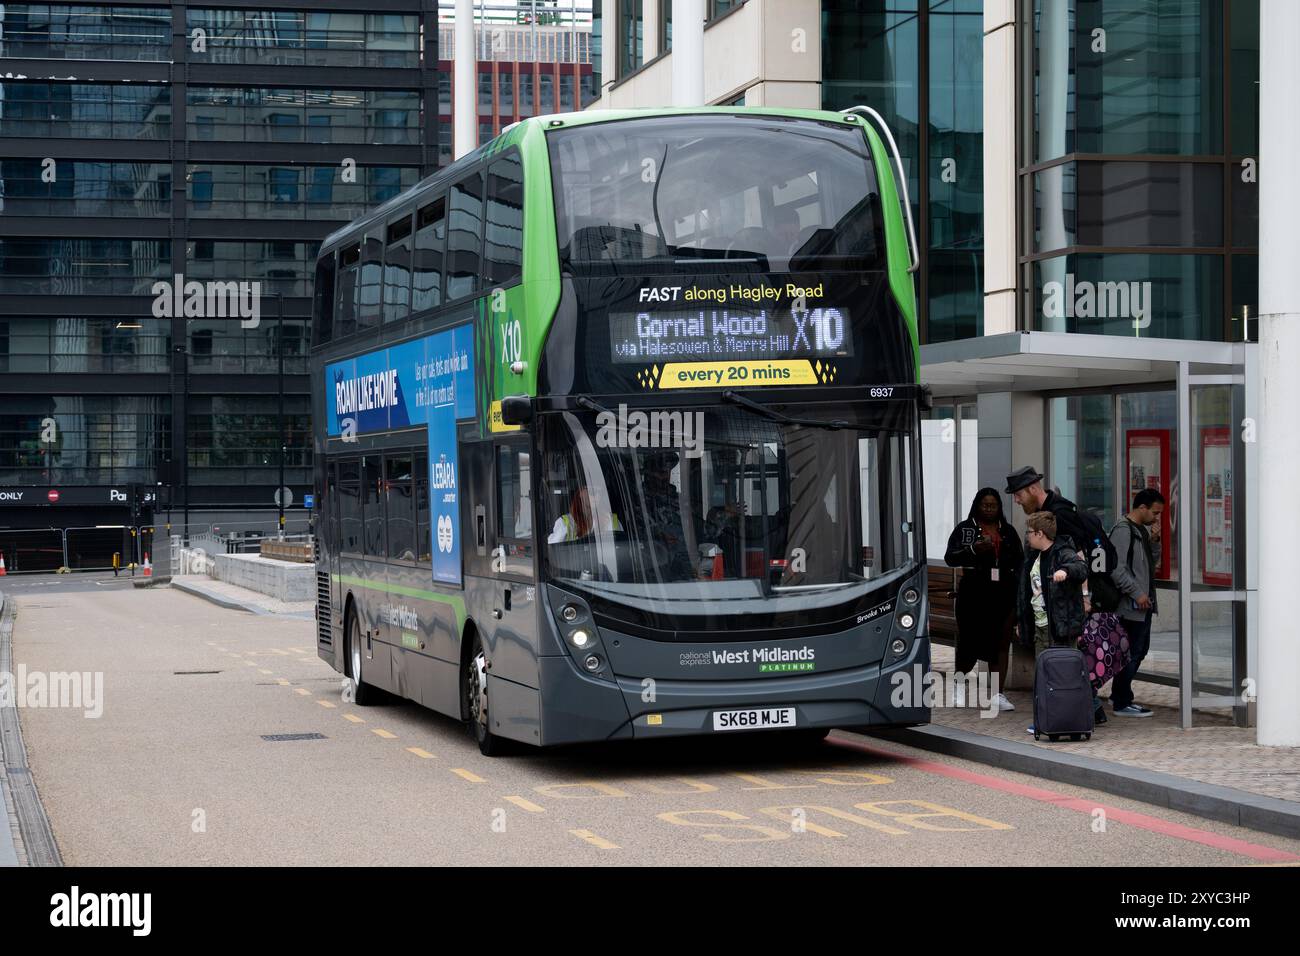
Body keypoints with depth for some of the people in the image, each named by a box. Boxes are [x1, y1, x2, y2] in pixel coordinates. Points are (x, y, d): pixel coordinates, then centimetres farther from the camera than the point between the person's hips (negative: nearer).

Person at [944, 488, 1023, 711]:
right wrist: (974, 549, -19)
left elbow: (1019, 559, 18)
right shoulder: (964, 529, 4)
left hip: (1002, 595, 3)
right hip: (973, 595, -3)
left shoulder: (1008, 531, 14)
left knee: (1000, 643, 0)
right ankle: (959, 680, 25)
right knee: (970, 642, -3)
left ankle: (997, 695, 3)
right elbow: (950, 558, -4)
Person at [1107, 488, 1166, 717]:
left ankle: (1119, 696, 24)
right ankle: (1121, 703, 0)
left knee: (1140, 650, 15)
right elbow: (1117, 569, -21)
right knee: (1132, 652, -7)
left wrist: (1153, 540, 7)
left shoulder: (1142, 530, 17)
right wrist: (1137, 593, -21)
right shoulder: (1123, 531, -14)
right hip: (1131, 605, -10)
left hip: (1144, 604, 10)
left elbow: (1150, 562, 22)